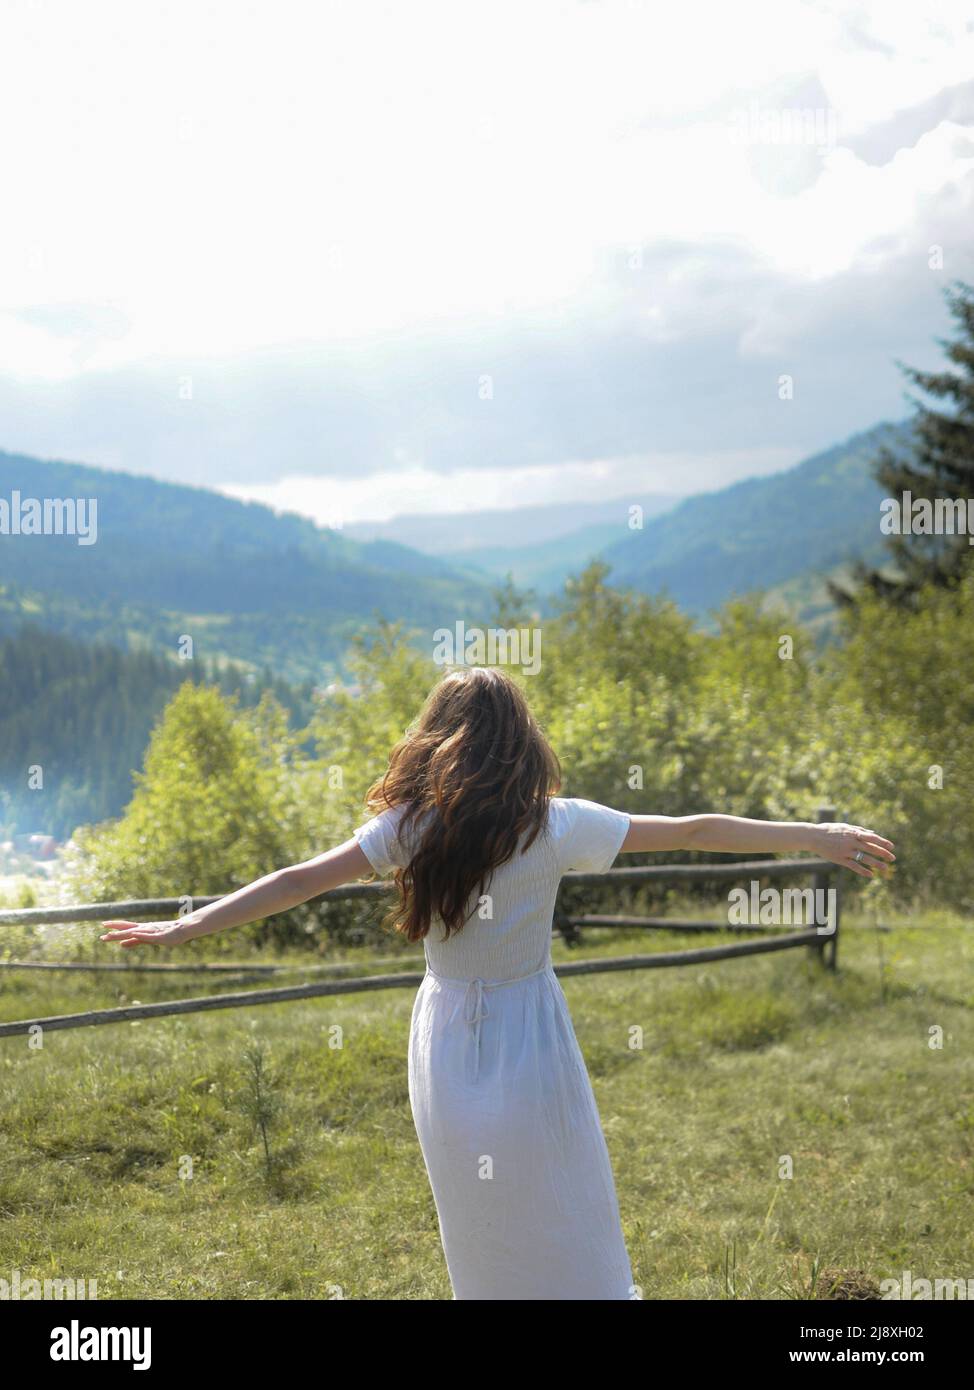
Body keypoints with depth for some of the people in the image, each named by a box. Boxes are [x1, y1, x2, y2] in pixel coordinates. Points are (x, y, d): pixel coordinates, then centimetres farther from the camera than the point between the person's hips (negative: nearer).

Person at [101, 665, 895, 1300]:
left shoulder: (411, 826, -6)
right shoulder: (556, 825, -10)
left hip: (447, 1041, 2)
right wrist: (817, 838, -1)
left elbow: (300, 881, -9)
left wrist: (182, 929, -4)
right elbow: (691, 833, -7)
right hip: (529, 1042, -2)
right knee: (567, 1225, 11)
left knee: (481, 1235, 17)